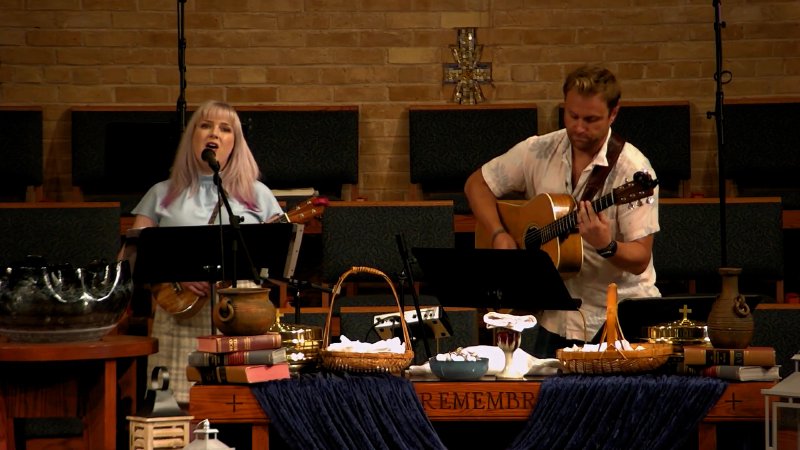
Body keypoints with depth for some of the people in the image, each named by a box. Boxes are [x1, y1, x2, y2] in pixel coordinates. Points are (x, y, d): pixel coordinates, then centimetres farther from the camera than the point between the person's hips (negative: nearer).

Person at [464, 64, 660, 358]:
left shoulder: (632, 169, -12)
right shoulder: (539, 152, 1)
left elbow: (640, 260, -13)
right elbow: (476, 185, 11)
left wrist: (606, 246, -34)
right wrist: (499, 235, -5)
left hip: (622, 314, -4)